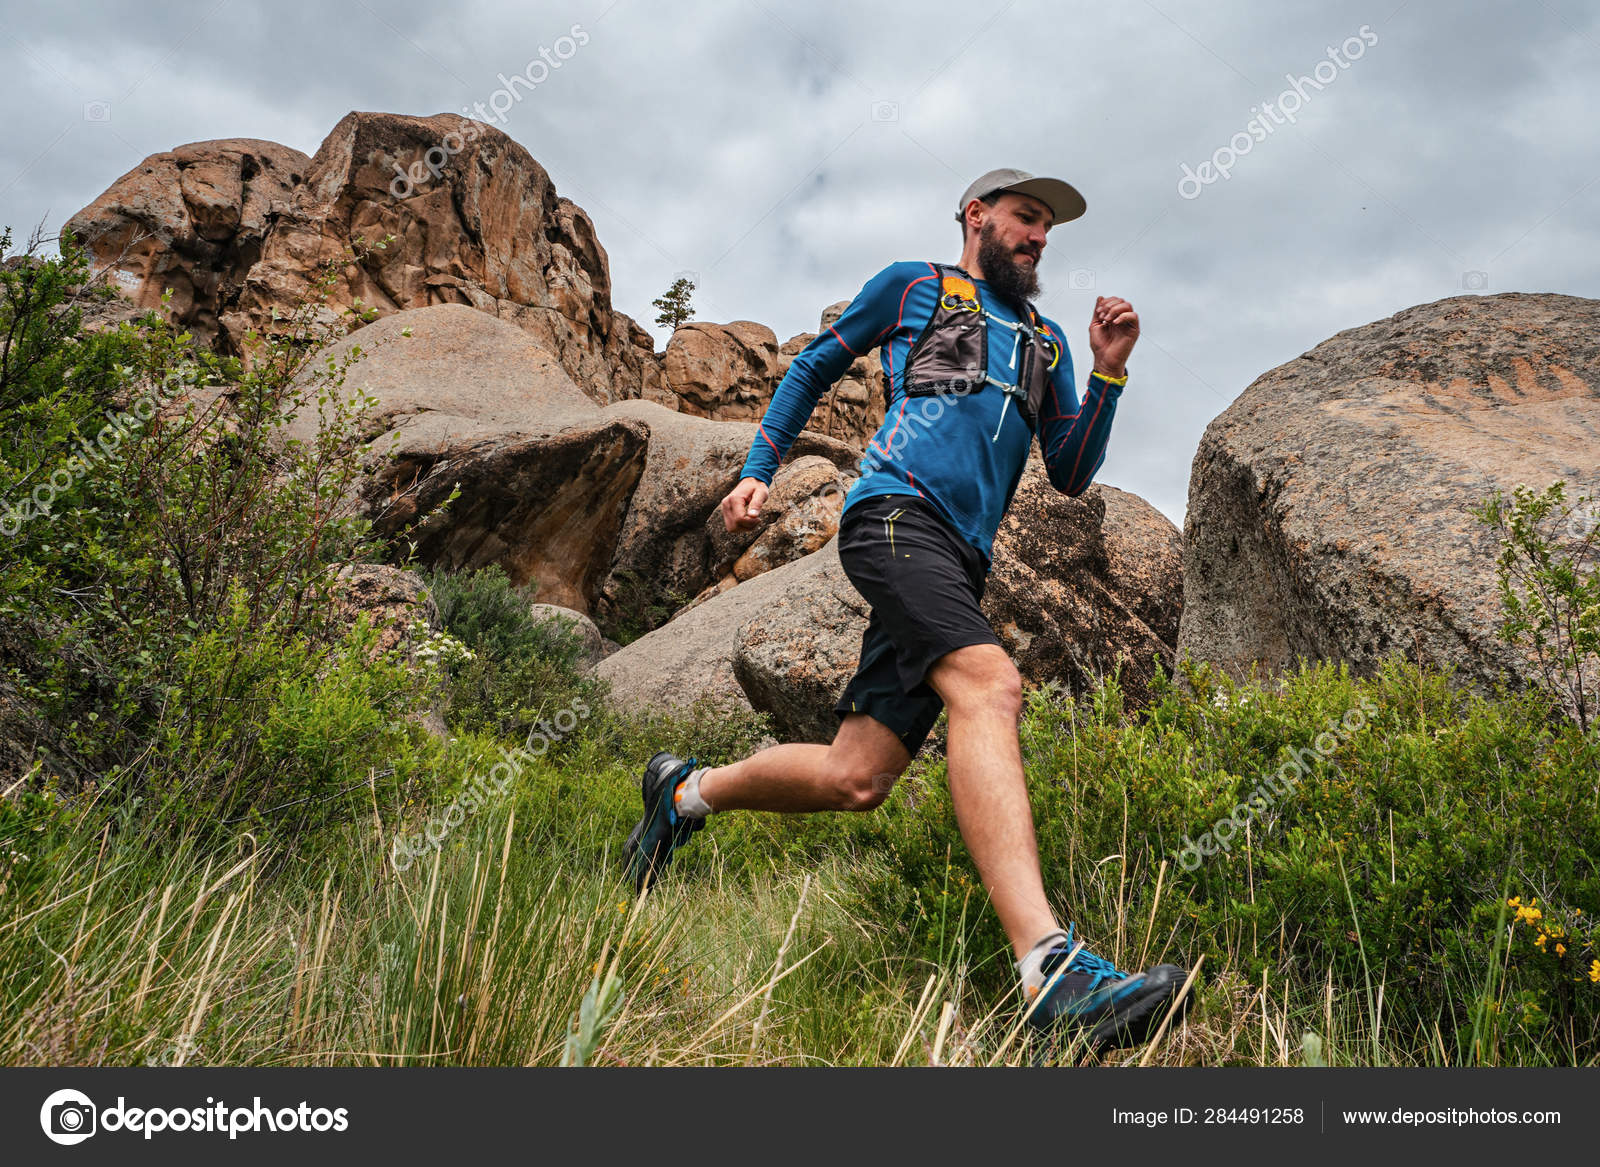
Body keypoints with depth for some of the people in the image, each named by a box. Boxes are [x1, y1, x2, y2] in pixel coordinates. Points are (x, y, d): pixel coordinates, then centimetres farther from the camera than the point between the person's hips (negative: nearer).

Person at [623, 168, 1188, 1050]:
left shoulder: (1045, 344, 30)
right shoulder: (912, 286, 18)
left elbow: (1072, 474, 22)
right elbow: (815, 367, 22)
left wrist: (1109, 374, 8)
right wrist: (757, 470, 12)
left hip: (958, 563, 6)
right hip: (897, 512, -6)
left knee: (855, 780, -4)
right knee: (987, 682, -32)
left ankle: (686, 791, 21)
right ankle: (1051, 971, -41)